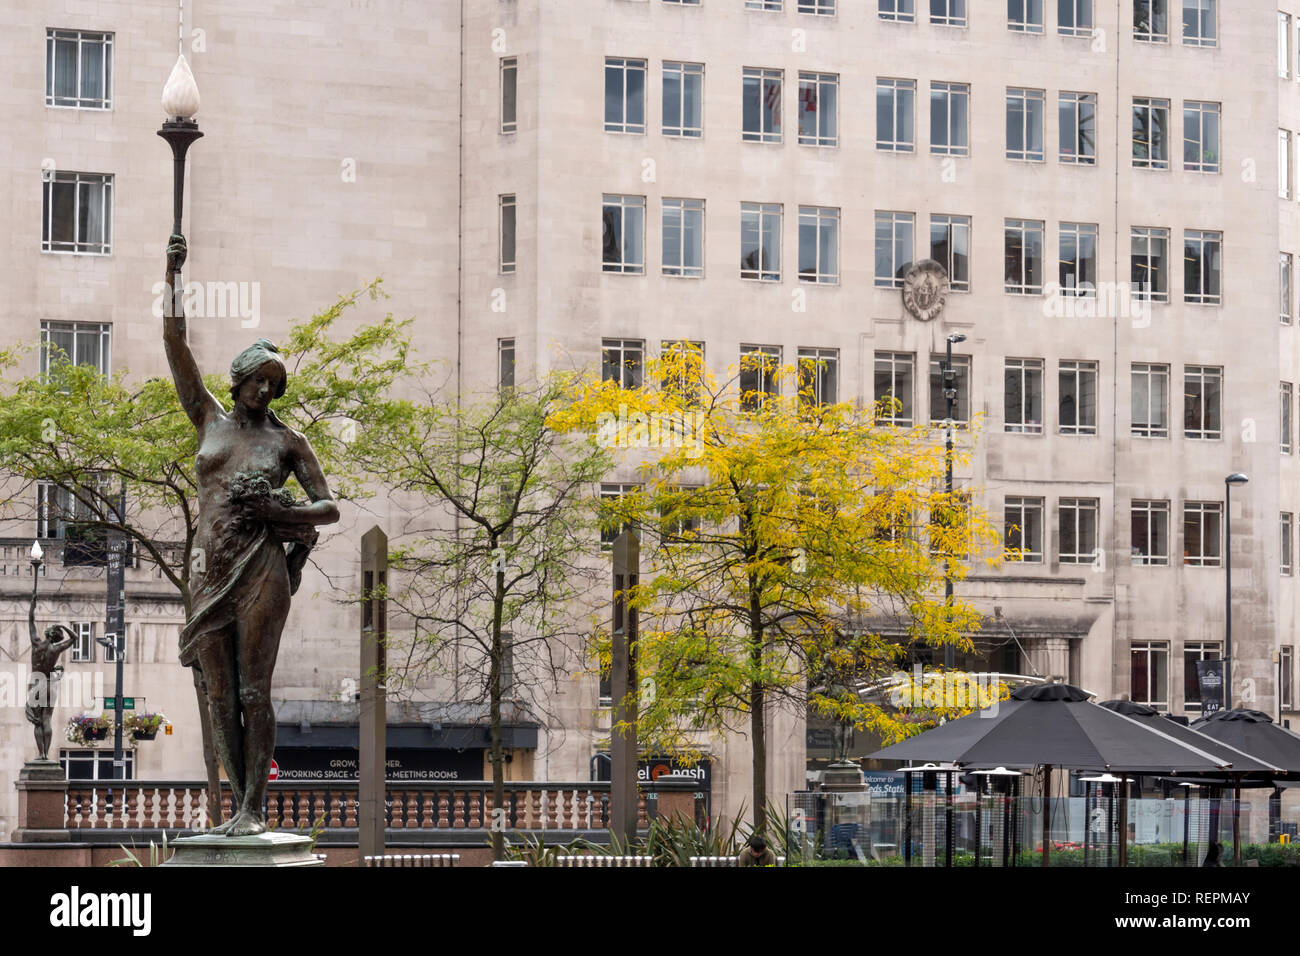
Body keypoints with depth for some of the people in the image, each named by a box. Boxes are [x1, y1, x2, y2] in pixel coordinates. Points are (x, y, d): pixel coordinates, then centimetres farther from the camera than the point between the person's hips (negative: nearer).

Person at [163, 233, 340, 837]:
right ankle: (238, 805, 7)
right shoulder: (210, 420, 14)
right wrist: (172, 276, 4)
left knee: (253, 692, -7)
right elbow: (175, 346, 10)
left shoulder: (287, 441, 8)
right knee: (219, 696, 3)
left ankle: (255, 809, -6)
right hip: (209, 575, 3)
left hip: (260, 571, -3)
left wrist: (275, 511, -10)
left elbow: (329, 508, 7)